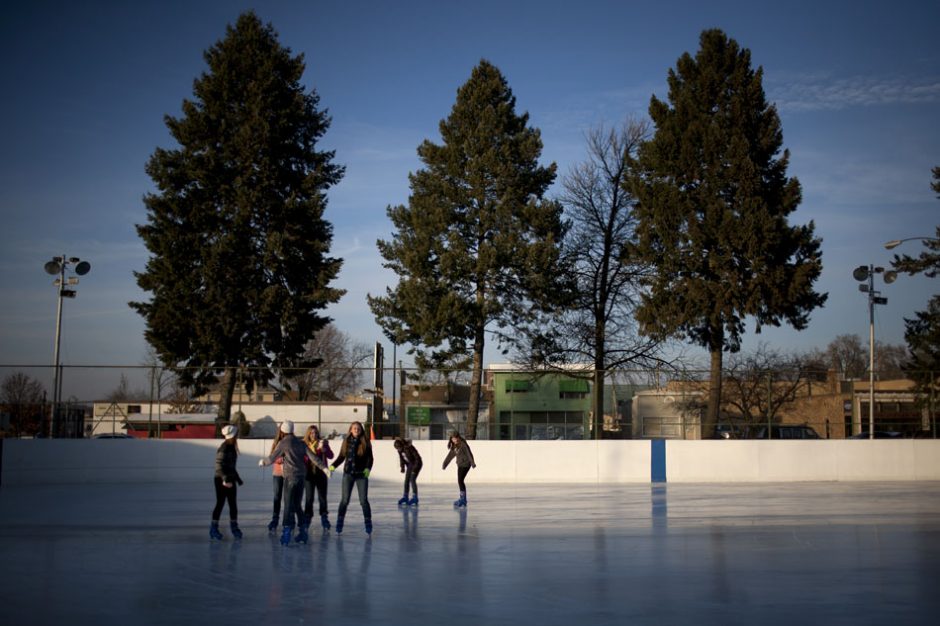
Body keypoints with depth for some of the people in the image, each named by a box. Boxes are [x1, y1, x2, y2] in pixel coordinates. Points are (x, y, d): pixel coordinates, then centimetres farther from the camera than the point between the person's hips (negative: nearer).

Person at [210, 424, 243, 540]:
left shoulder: (231, 447, 12)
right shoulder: (223, 449, -16)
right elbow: (219, 466, -23)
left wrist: (237, 478, 24)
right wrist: (225, 479, -31)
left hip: (230, 479, 8)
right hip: (222, 480, -8)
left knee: (233, 504, 7)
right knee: (220, 503, -3)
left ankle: (234, 527, 13)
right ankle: (214, 528, 4)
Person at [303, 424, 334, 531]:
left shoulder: (323, 443, 2)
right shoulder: (304, 444, 1)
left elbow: (331, 456, -7)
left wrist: (323, 448, -22)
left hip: (321, 474, 1)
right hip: (309, 474, 0)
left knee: (322, 497, 5)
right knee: (309, 497, -1)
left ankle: (324, 518, 13)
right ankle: (307, 517, 9)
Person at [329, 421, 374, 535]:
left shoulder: (365, 442, -3)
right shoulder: (346, 442, 3)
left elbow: (370, 458, -5)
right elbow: (341, 457, 8)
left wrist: (368, 468, -22)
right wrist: (333, 466, -6)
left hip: (361, 474, -2)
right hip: (348, 474, 2)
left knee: (364, 500, -2)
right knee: (345, 500, 1)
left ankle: (368, 523, 8)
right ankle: (339, 522, 8)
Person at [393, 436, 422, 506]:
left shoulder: (409, 448, -30)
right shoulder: (400, 450, -9)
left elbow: (417, 458, -25)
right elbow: (401, 458, 8)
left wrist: (415, 468, -23)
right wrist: (402, 467, 1)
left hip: (416, 464, -8)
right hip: (409, 464, 8)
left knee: (412, 479, -16)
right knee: (407, 480, 7)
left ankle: (415, 497, -15)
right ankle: (405, 497, 16)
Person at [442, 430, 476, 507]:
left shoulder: (463, 444, -16)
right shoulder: (454, 446, 9)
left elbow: (469, 453, -24)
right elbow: (450, 456, 20)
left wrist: (472, 463, -33)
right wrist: (444, 464, 24)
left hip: (465, 464, -8)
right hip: (460, 465, 8)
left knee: (460, 480, -12)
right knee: (460, 481, 9)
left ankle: (463, 498, -7)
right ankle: (463, 499, 17)